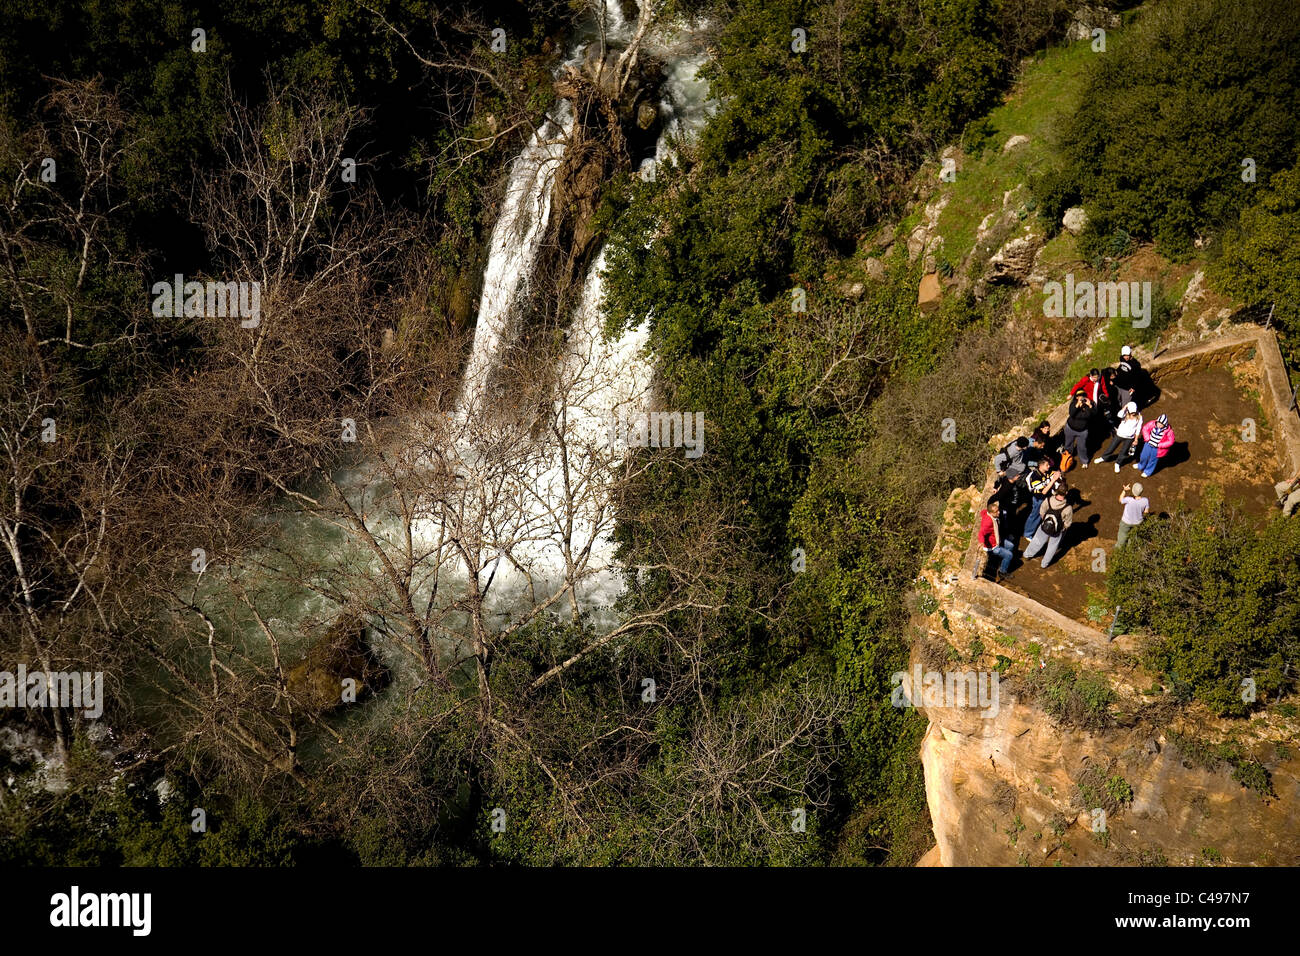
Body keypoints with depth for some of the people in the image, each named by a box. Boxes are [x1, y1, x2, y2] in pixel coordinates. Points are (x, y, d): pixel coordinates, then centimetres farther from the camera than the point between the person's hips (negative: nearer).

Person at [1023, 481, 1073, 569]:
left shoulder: (1048, 500, -28)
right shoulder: (1068, 508, -34)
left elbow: (1042, 512, -8)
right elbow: (1068, 523, -18)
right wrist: (1062, 528, 5)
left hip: (1044, 527, 2)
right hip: (1058, 531, -2)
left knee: (1038, 541, 29)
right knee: (1052, 547, 25)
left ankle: (1027, 555, 51)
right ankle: (1044, 564, 44)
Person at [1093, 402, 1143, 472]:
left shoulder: (1139, 416, -15)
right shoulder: (1125, 414, -18)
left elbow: (1138, 429, -5)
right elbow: (1119, 415, -42)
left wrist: (1136, 439, 0)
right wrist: (1125, 407, -36)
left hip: (1129, 438, 0)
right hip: (1119, 435, 0)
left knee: (1123, 452, 16)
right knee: (1111, 448, 15)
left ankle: (1117, 464, 40)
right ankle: (1103, 457, 40)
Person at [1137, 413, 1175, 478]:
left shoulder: (1168, 431, -25)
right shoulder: (1153, 424, -18)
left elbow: (1170, 442, -17)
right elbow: (1145, 428, -4)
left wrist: (1159, 445, -21)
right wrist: (1147, 439, -12)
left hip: (1157, 449, -3)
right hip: (1148, 444, 3)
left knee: (1152, 460, 19)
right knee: (1144, 456, 25)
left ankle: (1148, 472, 45)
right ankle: (1141, 466, 57)